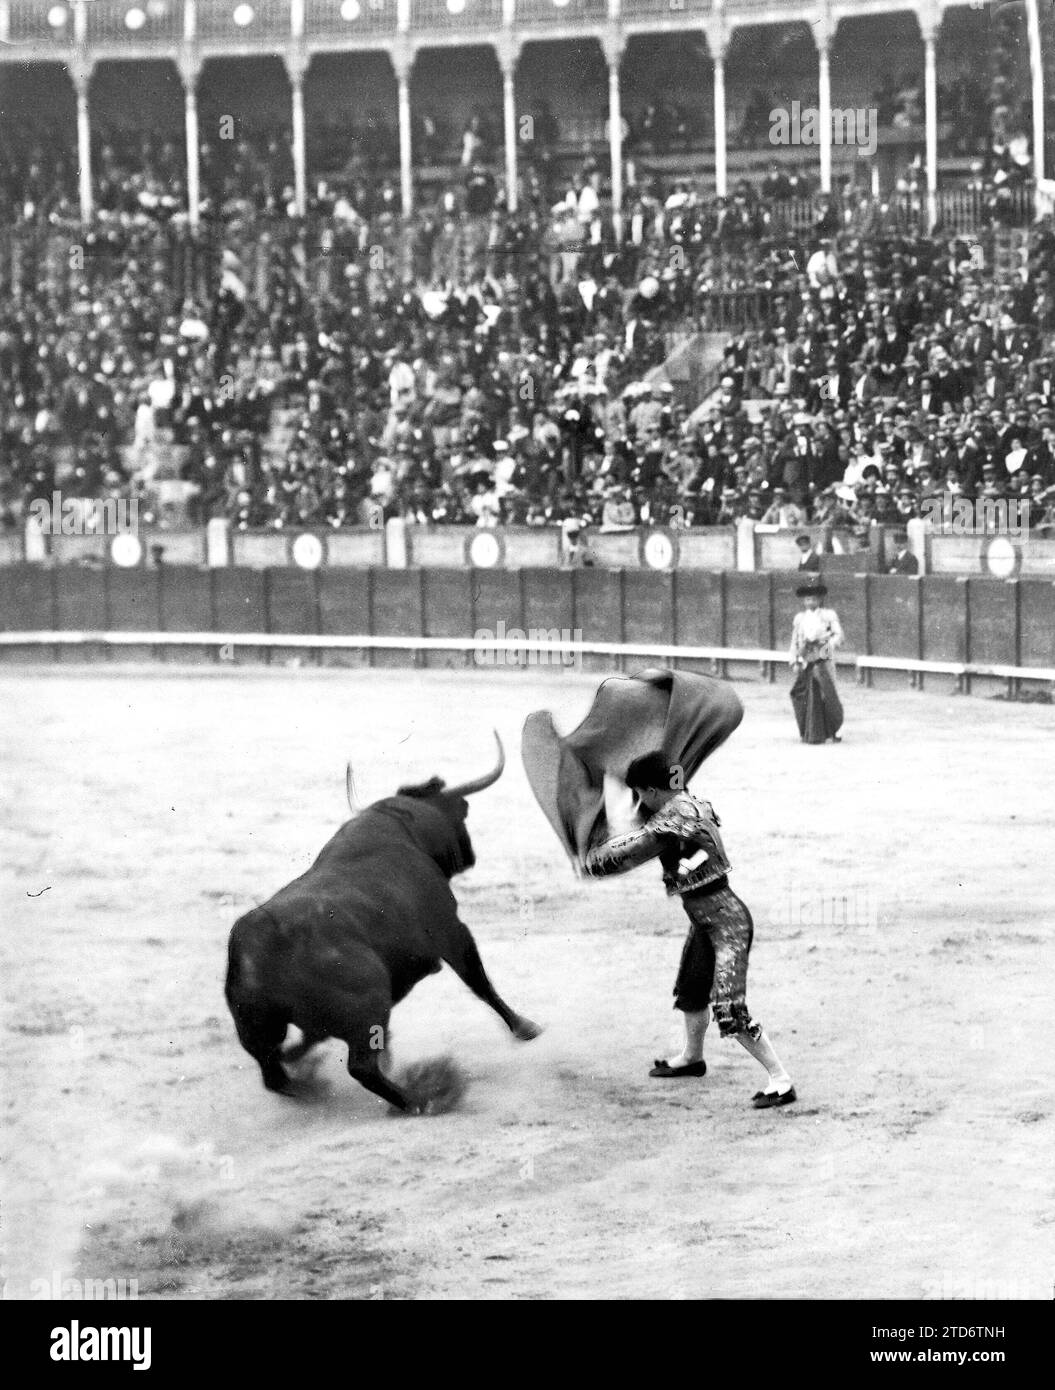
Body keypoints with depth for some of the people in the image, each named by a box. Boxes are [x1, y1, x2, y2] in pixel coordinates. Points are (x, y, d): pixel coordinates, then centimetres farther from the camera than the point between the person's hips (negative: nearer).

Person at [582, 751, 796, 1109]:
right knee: (690, 991, 27)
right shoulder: (690, 804, 6)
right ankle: (692, 1057, 51)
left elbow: (631, 853, -15)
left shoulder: (674, 817, -21)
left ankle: (781, 1081, -14)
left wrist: (591, 860, 2)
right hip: (704, 921, 10)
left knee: (729, 1009, -16)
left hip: (726, 921, -10)